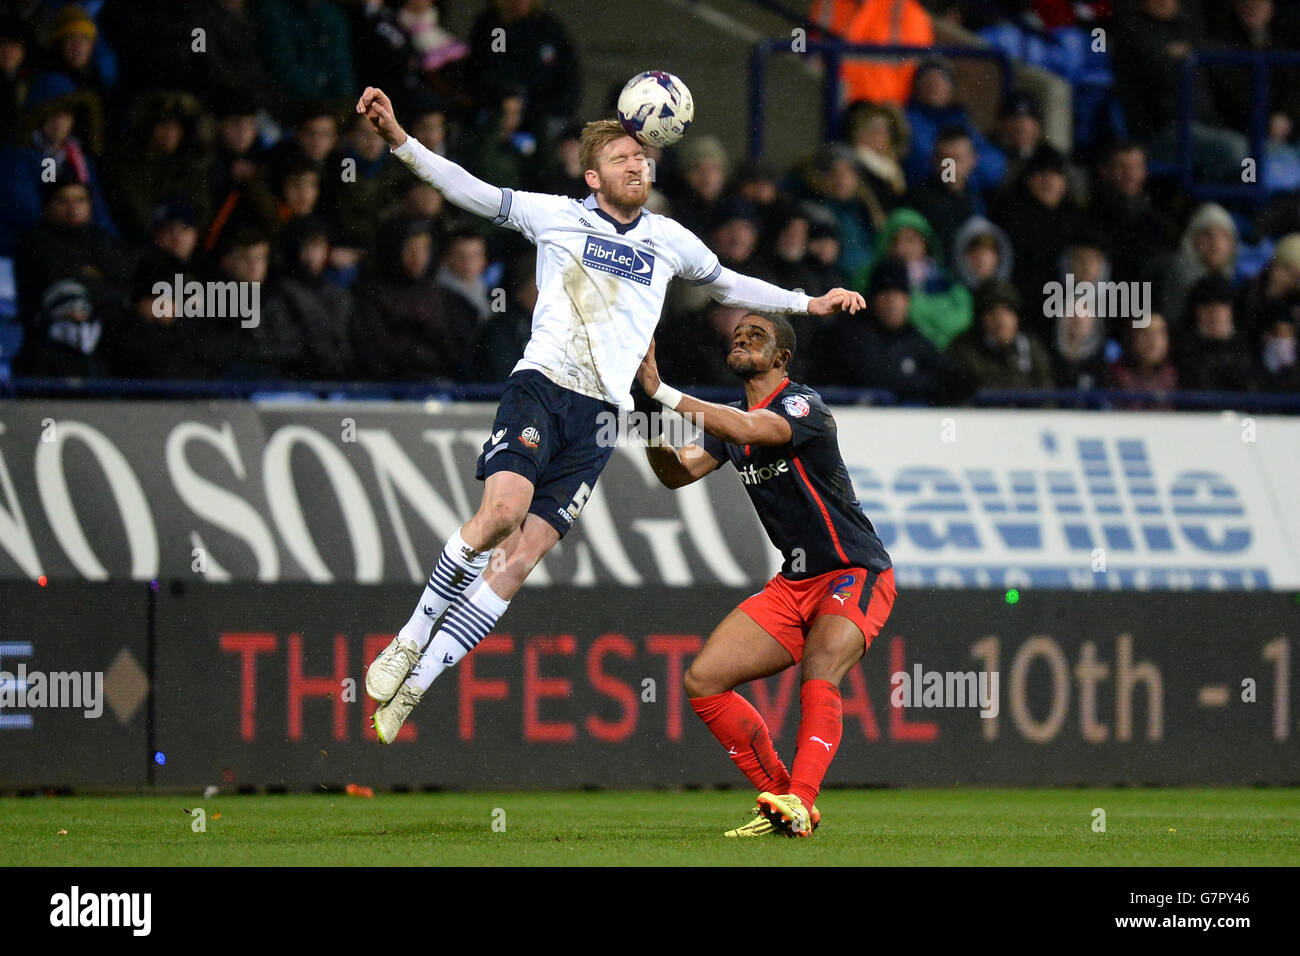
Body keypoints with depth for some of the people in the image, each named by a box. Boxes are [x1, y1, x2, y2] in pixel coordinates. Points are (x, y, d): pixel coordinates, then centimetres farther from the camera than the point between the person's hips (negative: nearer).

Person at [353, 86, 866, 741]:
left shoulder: (670, 241, 18)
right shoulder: (557, 216, 8)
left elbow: (727, 285, 36)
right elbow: (471, 192, 6)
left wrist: (808, 303, 35)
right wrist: (399, 140, -6)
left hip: (600, 416, 3)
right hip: (541, 386, -3)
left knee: (522, 558, -10)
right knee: (503, 510, -30)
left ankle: (414, 686, -5)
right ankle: (411, 638, -11)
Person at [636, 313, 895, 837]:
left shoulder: (803, 405, -15)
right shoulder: (730, 418, 10)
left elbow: (751, 429, -34)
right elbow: (678, 473, 6)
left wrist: (663, 392, -35)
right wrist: (652, 433, -15)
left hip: (856, 576, -8)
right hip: (793, 584, 8)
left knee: (819, 673, -34)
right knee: (703, 681, -3)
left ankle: (798, 801, -42)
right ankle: (780, 796, 1)